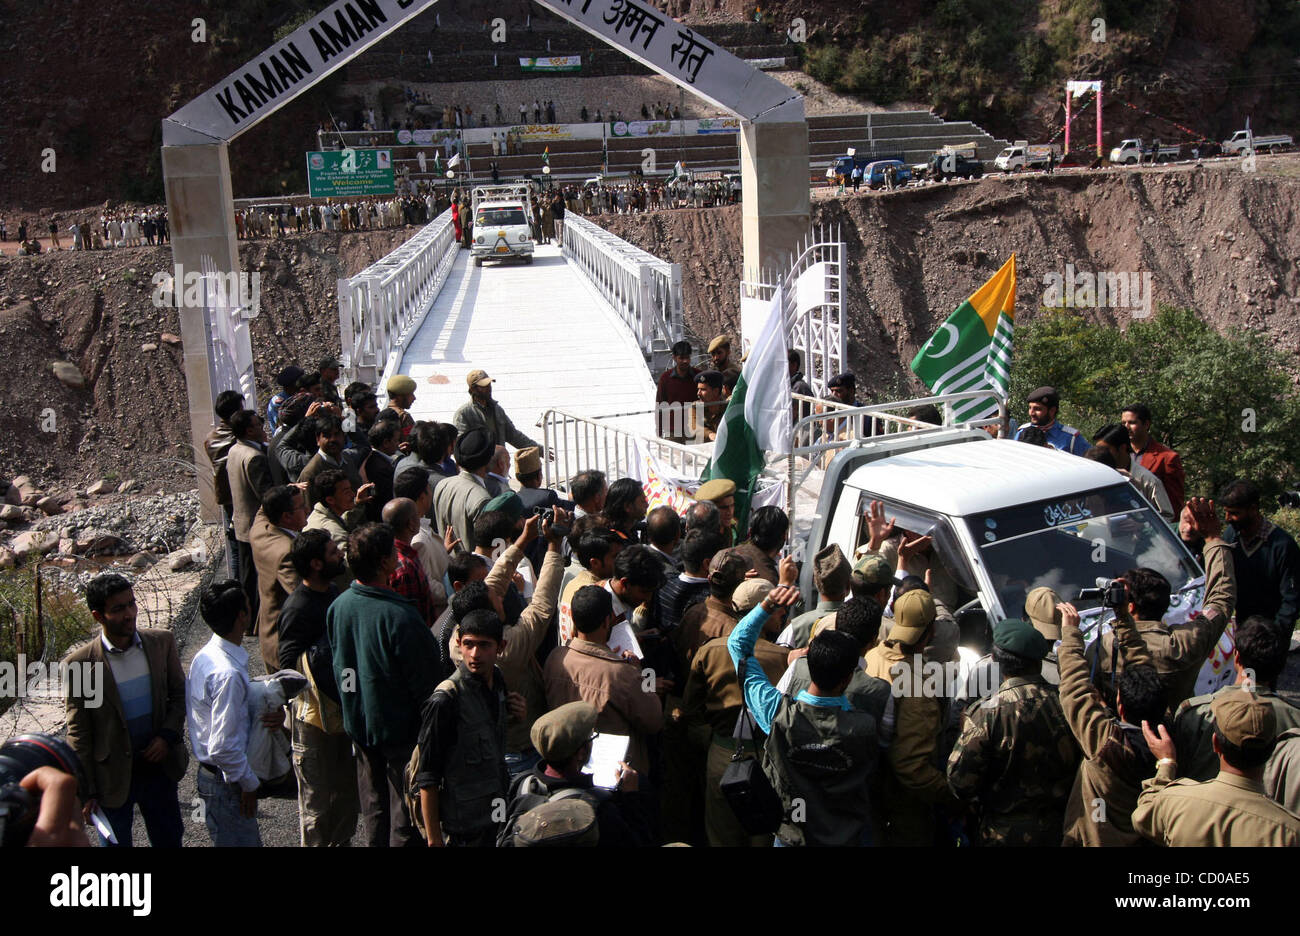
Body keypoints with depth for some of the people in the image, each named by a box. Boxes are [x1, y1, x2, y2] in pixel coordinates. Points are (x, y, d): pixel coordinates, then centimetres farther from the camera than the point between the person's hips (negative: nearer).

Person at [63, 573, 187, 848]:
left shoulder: (162, 642, -7)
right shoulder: (79, 663, -16)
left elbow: (179, 693, 6)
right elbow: (78, 733, -9)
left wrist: (168, 735, -10)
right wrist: (86, 792, -6)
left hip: (159, 764, 3)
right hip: (112, 777, -3)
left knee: (170, 840, 18)